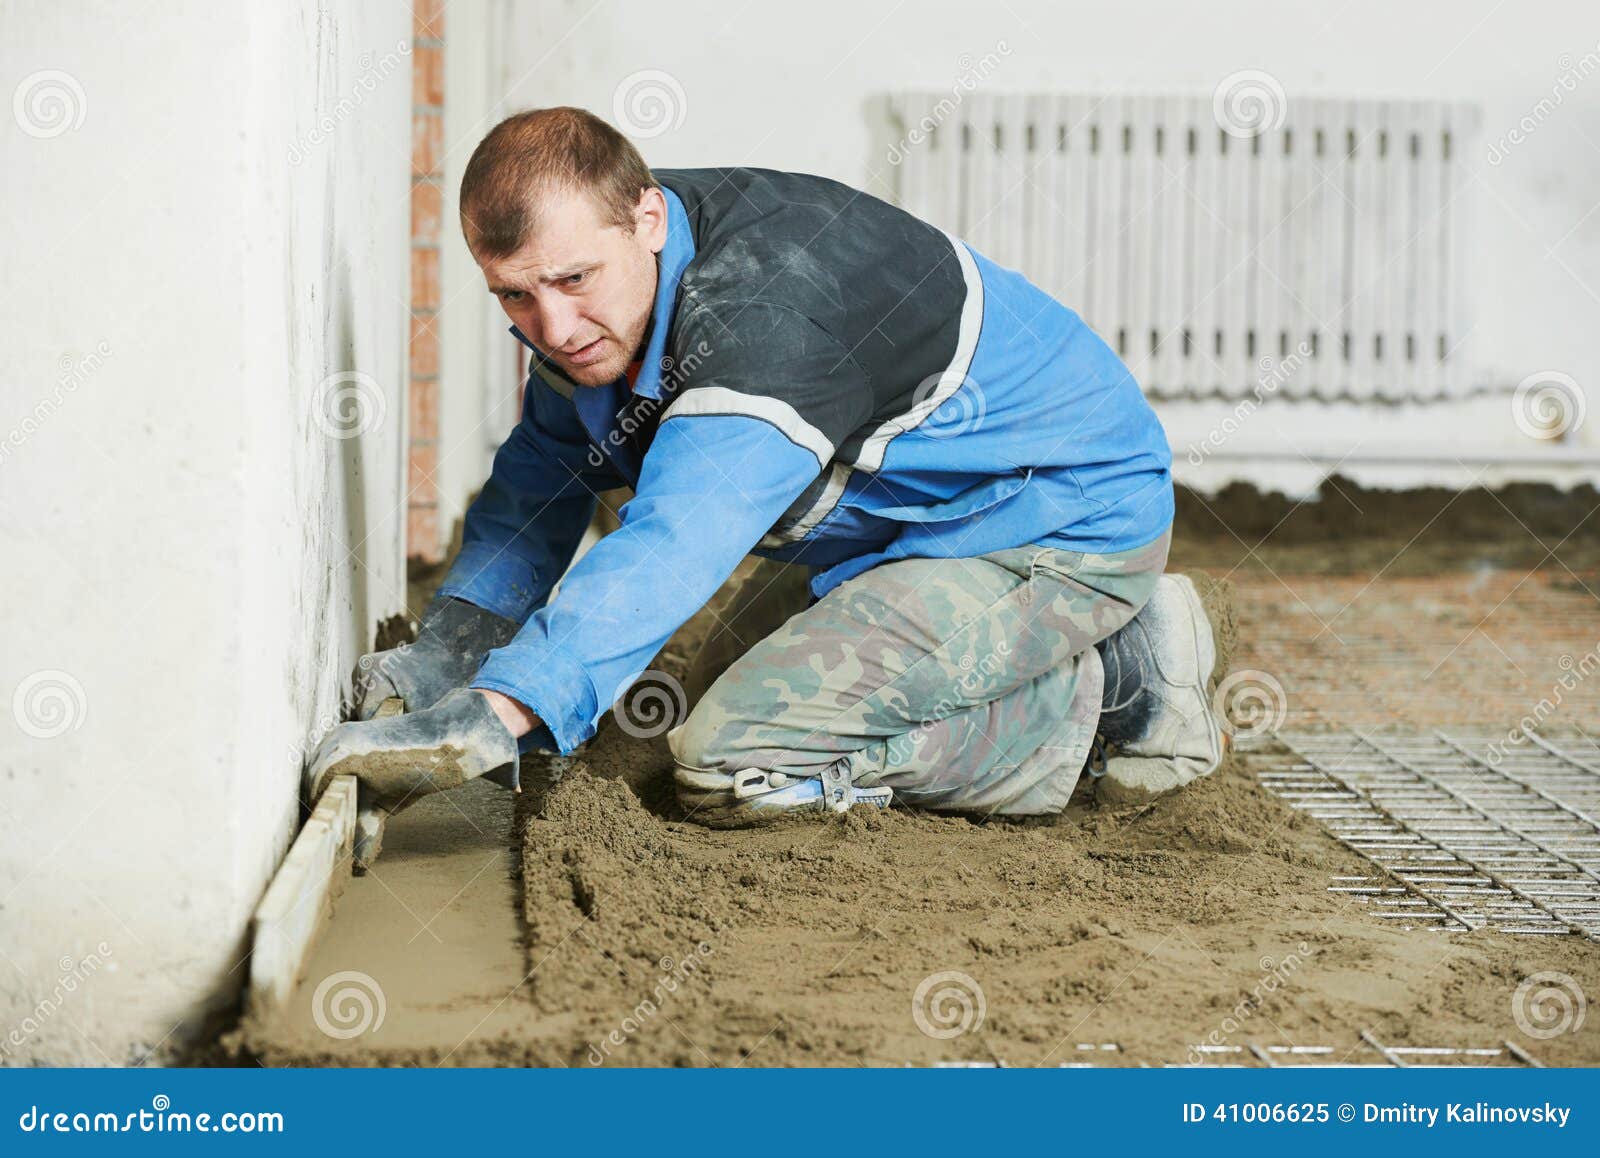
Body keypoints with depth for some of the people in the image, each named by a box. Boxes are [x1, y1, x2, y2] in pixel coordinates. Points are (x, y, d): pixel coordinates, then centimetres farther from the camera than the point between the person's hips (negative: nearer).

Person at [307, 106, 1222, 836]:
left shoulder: (773, 312, -34)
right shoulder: (591, 305, -5)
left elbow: (672, 552, -47)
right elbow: (542, 481, 10)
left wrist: (487, 718, -59)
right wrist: (450, 646, -8)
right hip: (921, 522, 10)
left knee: (734, 762, -21)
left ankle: (1093, 701, -5)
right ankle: (1110, 660, 16)